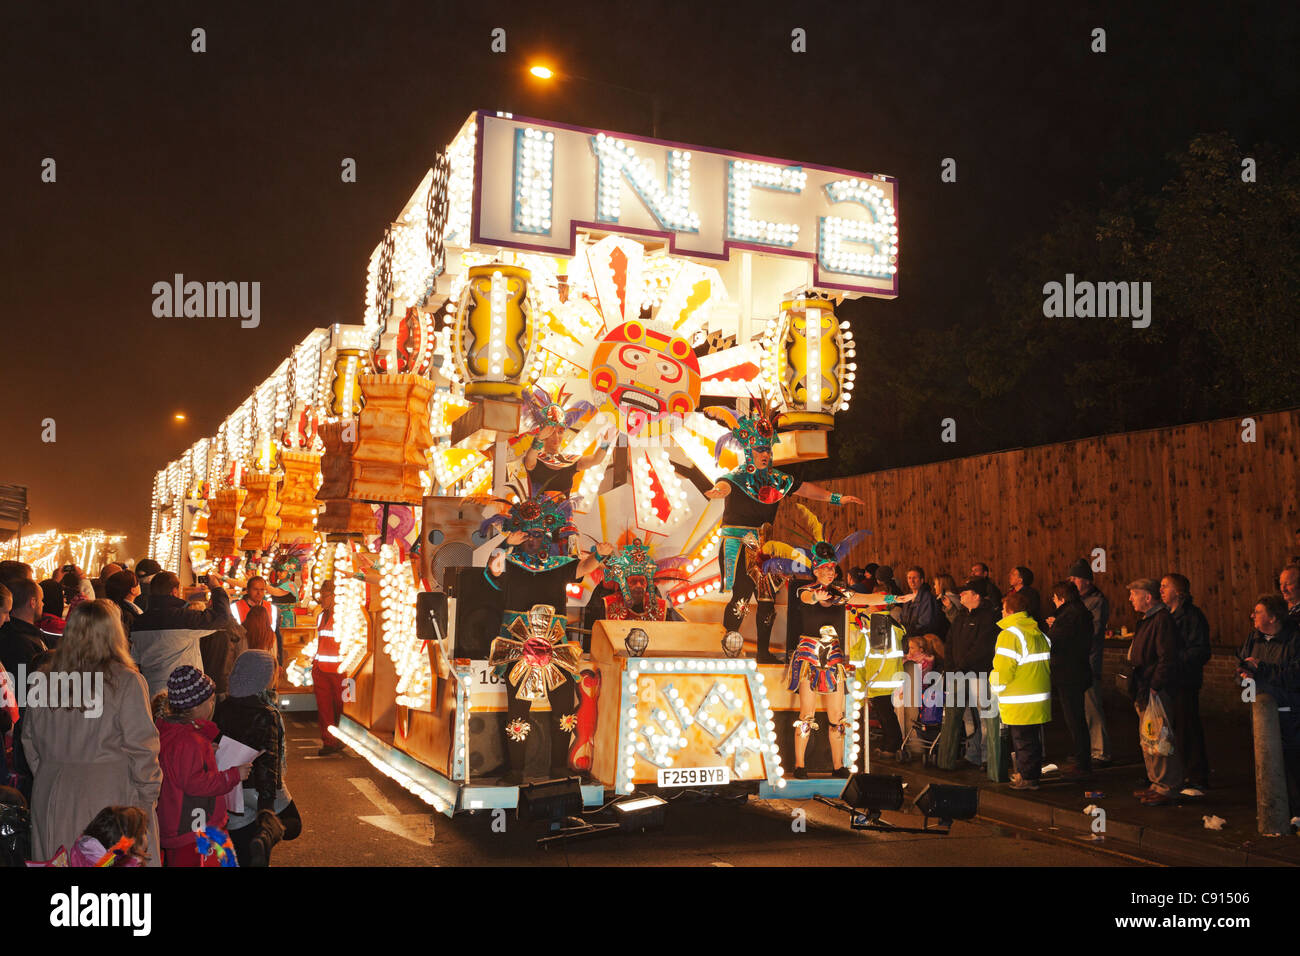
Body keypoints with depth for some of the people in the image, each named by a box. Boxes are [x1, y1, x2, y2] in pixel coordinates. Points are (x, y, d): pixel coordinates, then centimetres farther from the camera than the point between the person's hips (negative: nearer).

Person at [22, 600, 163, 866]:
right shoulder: (126, 681, -12)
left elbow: (30, 741, 11)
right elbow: (141, 746, -11)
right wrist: (148, 794, -1)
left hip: (52, 796, 5)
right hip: (111, 793, -5)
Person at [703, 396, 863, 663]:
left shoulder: (777, 480, 11)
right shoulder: (737, 478, -8)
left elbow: (805, 489, 21)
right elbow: (724, 485, -31)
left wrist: (837, 498, 20)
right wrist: (717, 490, -56)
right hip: (737, 541, -6)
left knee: (768, 598, 8)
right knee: (741, 595, -14)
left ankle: (764, 653, 18)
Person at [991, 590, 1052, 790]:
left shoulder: (1009, 635, -16)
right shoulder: (1038, 633, 10)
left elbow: (1002, 671, -18)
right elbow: (1047, 663, 16)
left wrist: (994, 684, 0)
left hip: (1020, 703, -8)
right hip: (1039, 697, 8)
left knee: (1023, 740, 1)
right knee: (1033, 738, 16)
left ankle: (1027, 777, 8)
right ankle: (1033, 772, 25)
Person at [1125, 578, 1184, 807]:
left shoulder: (1162, 620, -16)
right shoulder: (1147, 620, 17)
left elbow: (1167, 658, -21)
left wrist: (1154, 687, -22)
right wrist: (1137, 683, 18)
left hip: (1157, 691, -11)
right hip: (1144, 691, 11)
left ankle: (1168, 790, 0)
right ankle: (1157, 784, 24)